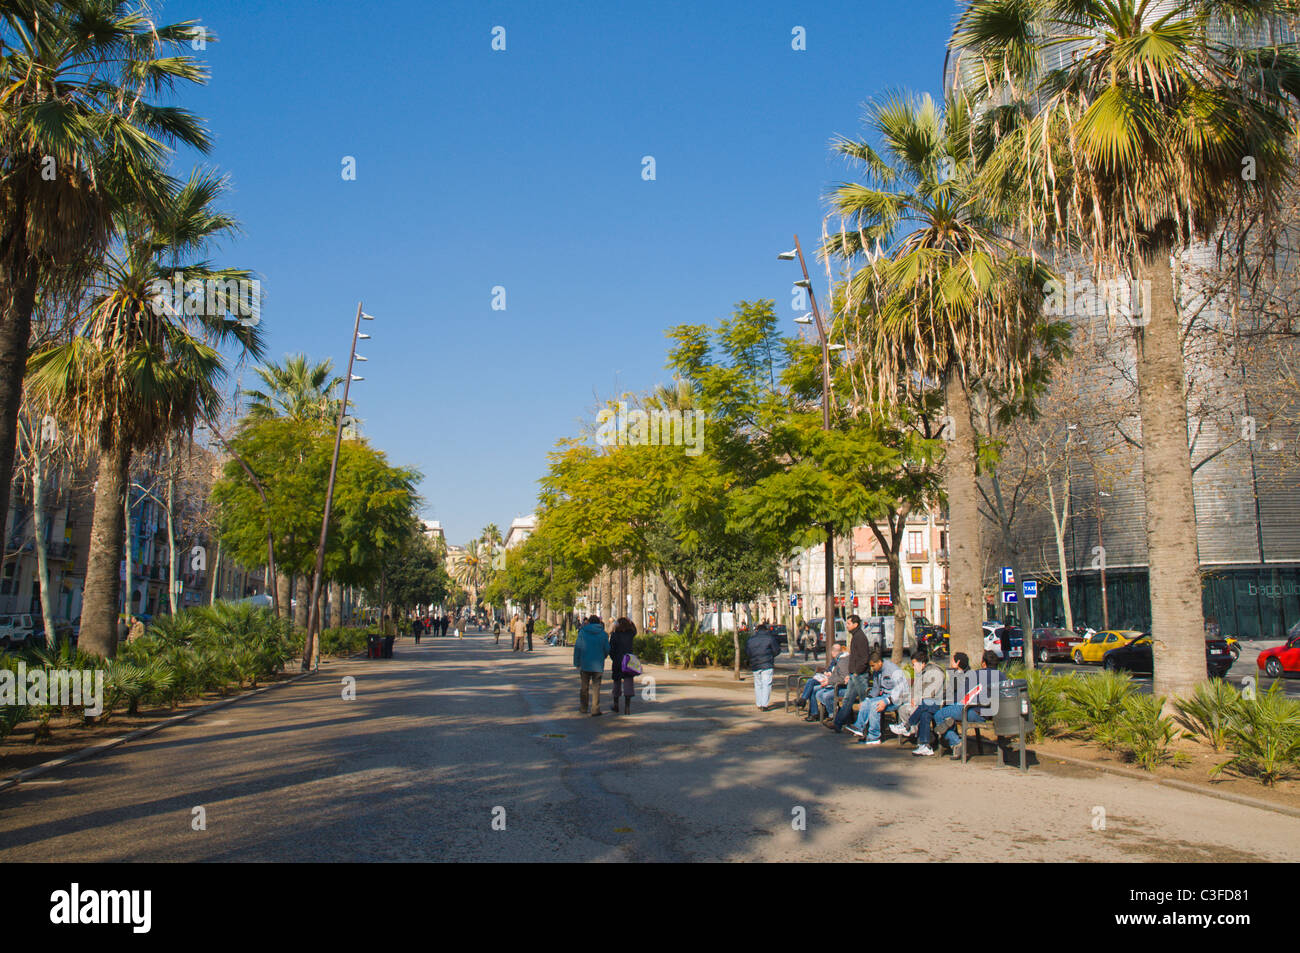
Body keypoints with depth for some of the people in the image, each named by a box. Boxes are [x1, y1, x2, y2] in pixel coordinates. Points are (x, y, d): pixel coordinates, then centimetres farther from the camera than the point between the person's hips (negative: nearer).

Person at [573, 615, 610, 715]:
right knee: (596, 687, 5)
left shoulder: (582, 632, -3)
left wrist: (577, 663, 1)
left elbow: (577, 648, -4)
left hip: (585, 664, 0)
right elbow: (607, 649, 0)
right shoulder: (603, 633, -1)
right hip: (598, 665, 0)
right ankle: (595, 710, 2)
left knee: (584, 686, 14)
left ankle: (583, 708, 22)